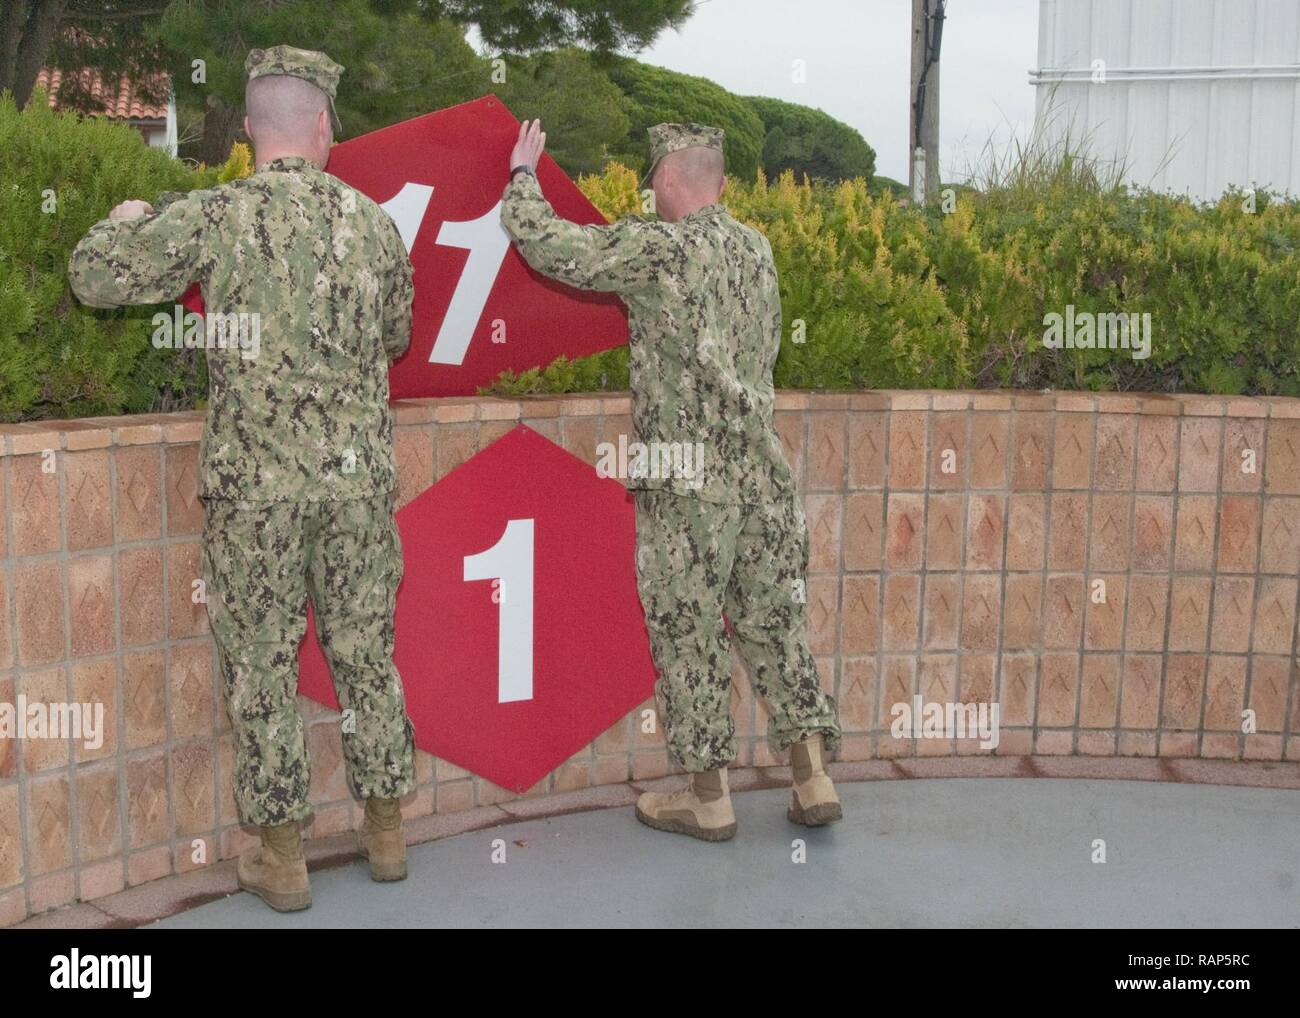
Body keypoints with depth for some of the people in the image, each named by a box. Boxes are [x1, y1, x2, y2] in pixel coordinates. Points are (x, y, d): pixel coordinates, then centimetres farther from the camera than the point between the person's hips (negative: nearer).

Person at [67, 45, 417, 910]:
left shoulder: (217, 217, -8)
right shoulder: (375, 222, 3)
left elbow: (94, 277, -1)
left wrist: (126, 220, 18)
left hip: (255, 482, -3)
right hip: (361, 477, 3)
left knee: (263, 666, 7)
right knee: (367, 653, 14)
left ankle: (282, 858, 15)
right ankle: (387, 832, 24)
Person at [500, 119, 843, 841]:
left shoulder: (654, 248, -10)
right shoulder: (757, 248, 10)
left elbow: (542, 240, -8)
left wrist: (522, 174, 12)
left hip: (686, 477, -6)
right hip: (763, 469, 6)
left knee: (688, 634, 5)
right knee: (775, 623, 13)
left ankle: (708, 799, 14)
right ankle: (815, 782, 16)